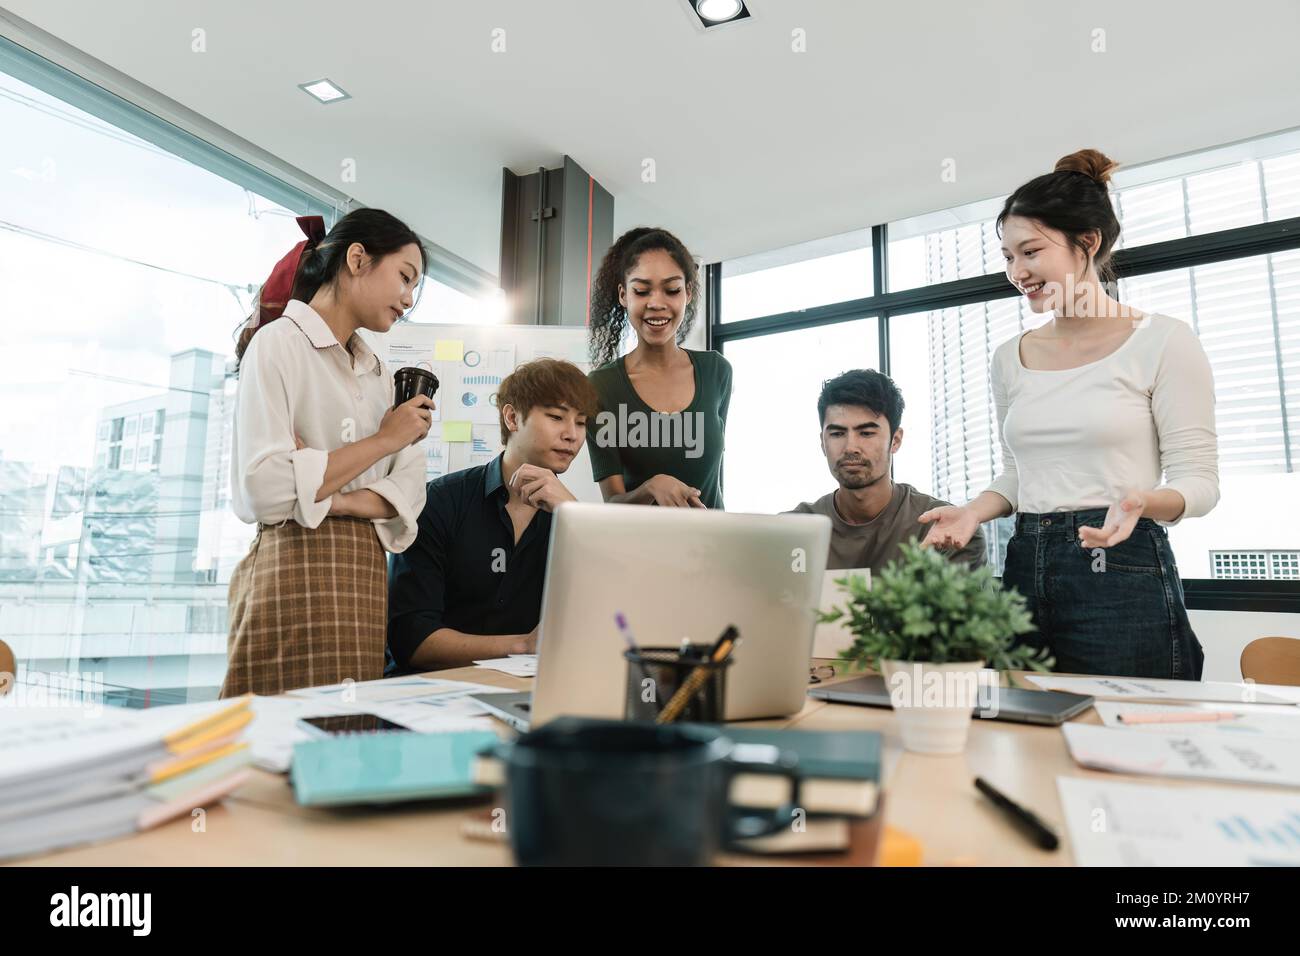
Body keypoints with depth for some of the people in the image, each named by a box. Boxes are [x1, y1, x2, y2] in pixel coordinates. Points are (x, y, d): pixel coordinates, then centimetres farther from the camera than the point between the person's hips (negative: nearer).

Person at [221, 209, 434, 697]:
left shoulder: (378, 373, 17)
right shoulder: (279, 343, -5)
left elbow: (409, 490, 6)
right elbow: (264, 488, -18)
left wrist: (338, 499, -13)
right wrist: (383, 440, -10)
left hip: (365, 577, 6)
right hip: (294, 575, -6)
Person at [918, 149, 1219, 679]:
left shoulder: (1163, 342, -2)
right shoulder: (1010, 358, 12)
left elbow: (1197, 478, -3)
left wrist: (1142, 501, -24)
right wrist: (975, 511, -2)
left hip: (1122, 575, -4)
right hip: (1025, 571, 4)